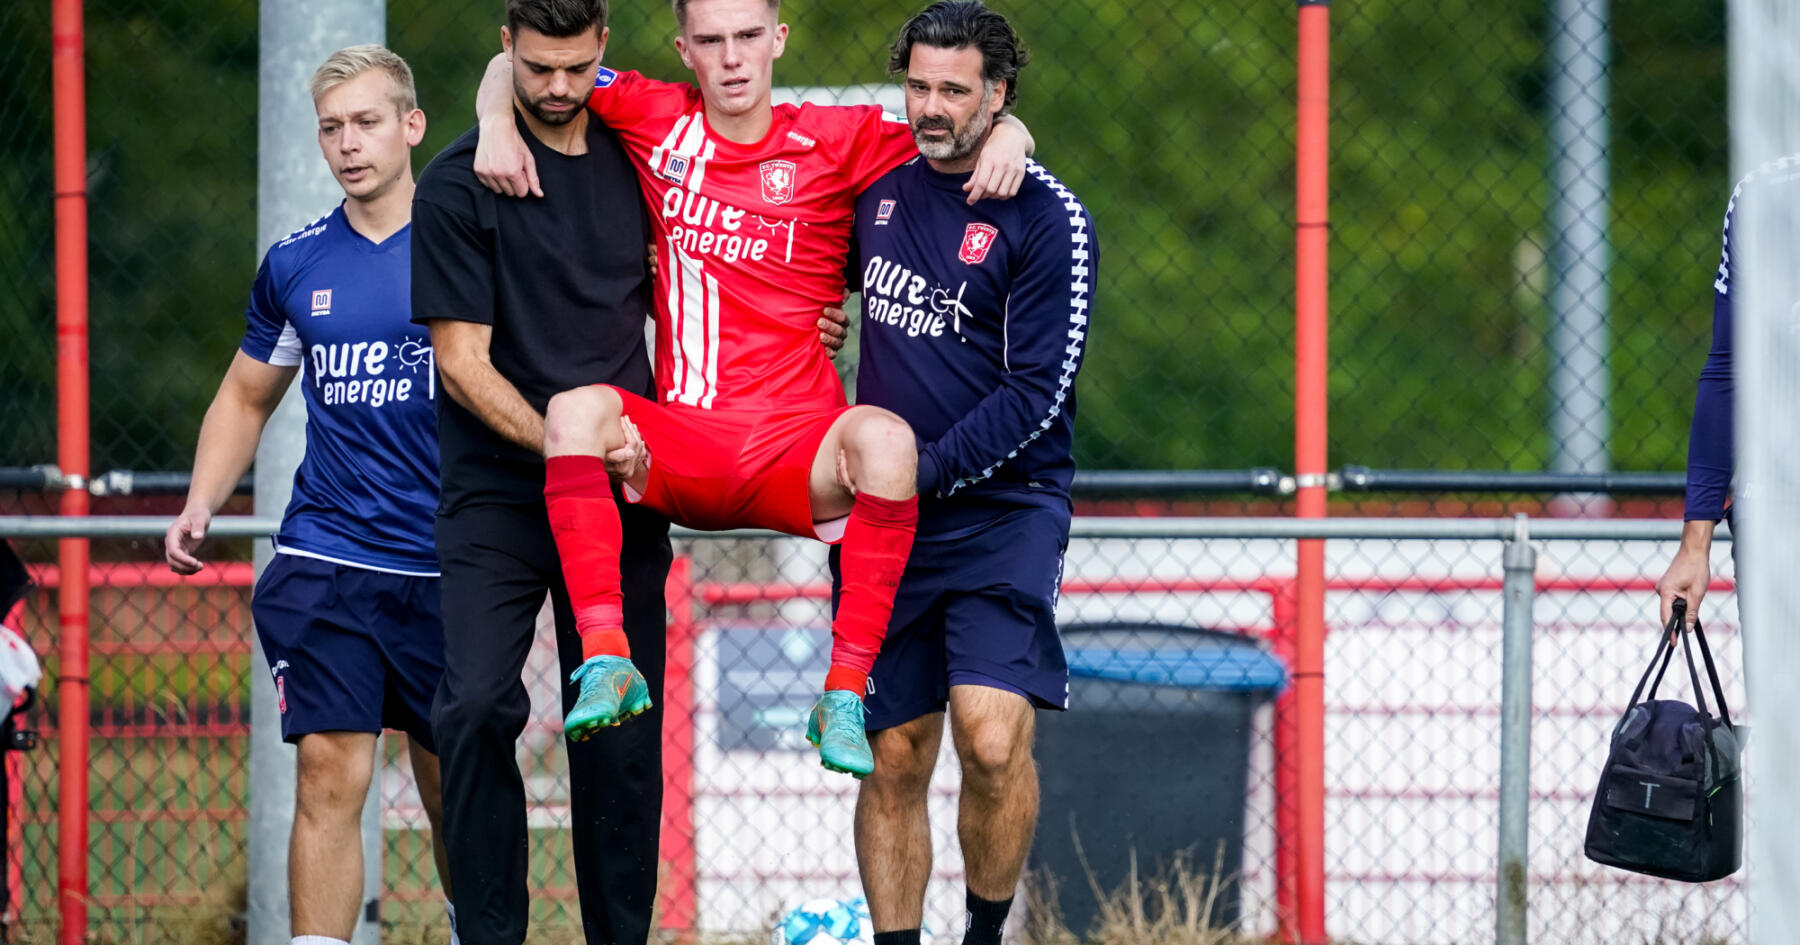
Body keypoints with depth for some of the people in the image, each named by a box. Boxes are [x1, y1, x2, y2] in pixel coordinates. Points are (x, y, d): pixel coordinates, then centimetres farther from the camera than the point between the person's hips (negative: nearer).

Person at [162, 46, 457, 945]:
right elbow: (246, 396, 20)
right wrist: (200, 506, 7)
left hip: (447, 566, -1)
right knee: (330, 775, -11)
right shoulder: (295, 264, 8)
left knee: (451, 786, 8)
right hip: (324, 559, 1)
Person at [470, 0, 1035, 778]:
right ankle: (606, 660, -35)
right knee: (577, 407, -30)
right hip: (682, 446, 1)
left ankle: (845, 694, -30)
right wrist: (496, 123, 1)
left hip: (799, 455, -1)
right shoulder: (657, 119, 10)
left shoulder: (837, 141, 5)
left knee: (884, 437, -35)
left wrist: (1005, 139, -12)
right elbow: (516, 63, 20)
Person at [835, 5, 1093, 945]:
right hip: (887, 517, 5)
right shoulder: (878, 190, 9)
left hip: (1001, 508, -5)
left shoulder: (1047, 220, -7)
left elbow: (1037, 392, -11)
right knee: (894, 757, 4)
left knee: (991, 736, -20)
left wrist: (922, 473, -15)